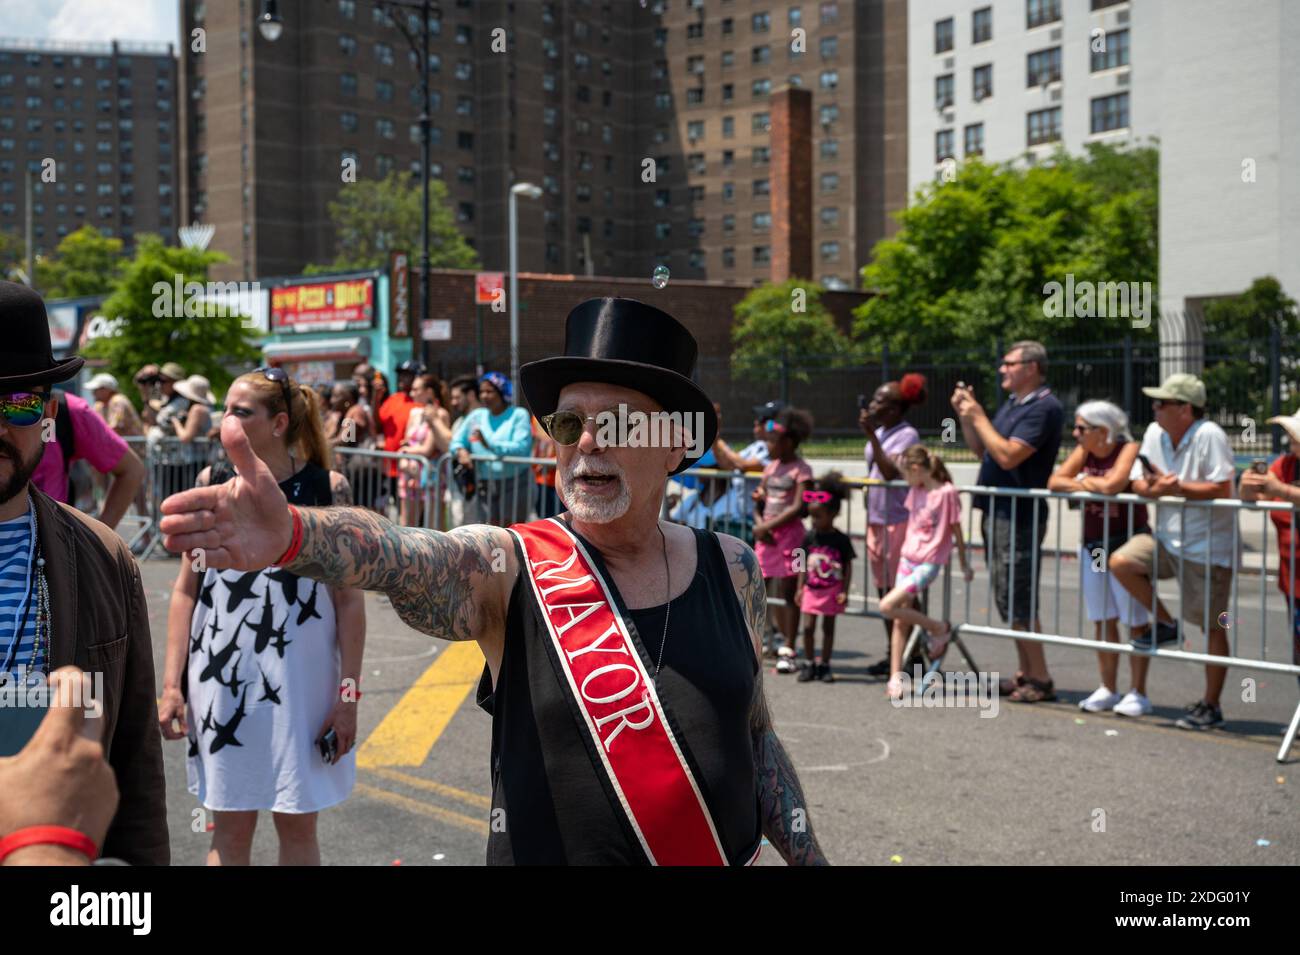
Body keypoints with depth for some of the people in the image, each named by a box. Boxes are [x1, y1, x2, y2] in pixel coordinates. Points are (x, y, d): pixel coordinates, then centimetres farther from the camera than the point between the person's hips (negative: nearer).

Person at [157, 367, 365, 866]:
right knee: (229, 829, 10)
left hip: (299, 680, -2)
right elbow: (186, 590, 5)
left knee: (297, 825, 10)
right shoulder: (212, 483, 1)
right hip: (221, 679, 2)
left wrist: (348, 693, -7)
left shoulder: (327, 488, -6)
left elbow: (349, 599, -4)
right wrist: (172, 685, 1)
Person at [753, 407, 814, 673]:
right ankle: (785, 642, 21)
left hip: (789, 534, -7)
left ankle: (788, 653, -6)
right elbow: (759, 501, 15)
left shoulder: (801, 470, -7)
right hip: (766, 535, 7)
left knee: (786, 591, -8)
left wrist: (768, 526, -14)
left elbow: (798, 508, -14)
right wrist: (759, 524, -4)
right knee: (772, 592, 9)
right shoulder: (771, 467, 14)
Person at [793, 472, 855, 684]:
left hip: (832, 590, -2)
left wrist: (844, 591, -9)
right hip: (812, 589, 2)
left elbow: (848, 566, -4)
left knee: (828, 628, 7)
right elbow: (804, 564, 7)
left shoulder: (841, 540, -7)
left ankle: (824, 665, 16)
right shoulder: (809, 538, 0)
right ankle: (810, 664, 9)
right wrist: (800, 588, 3)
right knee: (808, 627, -3)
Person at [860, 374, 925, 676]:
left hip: (898, 520, -9)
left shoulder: (907, 435, -11)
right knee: (883, 589, 12)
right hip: (876, 518, 9)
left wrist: (871, 435, -25)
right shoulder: (880, 433, 14)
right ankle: (892, 653, 20)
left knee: (899, 590, -6)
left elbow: (890, 472, -24)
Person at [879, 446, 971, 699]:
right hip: (907, 557, 7)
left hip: (929, 563, -7)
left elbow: (957, 531, -5)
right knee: (900, 620, 3)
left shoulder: (947, 492, -13)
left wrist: (964, 564, 3)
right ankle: (895, 678, 7)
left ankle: (939, 628, 0)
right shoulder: (914, 491, 7)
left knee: (888, 606, -19)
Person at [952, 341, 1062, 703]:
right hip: (997, 511, 10)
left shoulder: (1044, 407, -14)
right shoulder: (1012, 404, 16)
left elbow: (1008, 455, -24)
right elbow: (981, 449, 20)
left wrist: (978, 417, -15)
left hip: (1019, 515, -10)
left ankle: (1040, 679, -1)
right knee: (1009, 600, 13)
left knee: (1016, 601, -8)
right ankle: (1025, 673, 20)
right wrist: (965, 414, 7)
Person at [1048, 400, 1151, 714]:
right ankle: (1108, 690, 20)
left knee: (1134, 621, 0)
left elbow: (1113, 484, -29)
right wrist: (1083, 485, -18)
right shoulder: (1084, 451, 5)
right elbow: (1055, 481, -3)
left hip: (1127, 545, -7)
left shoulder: (1129, 449, -13)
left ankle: (1138, 693, 7)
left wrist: (1085, 480, -10)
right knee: (1102, 621, 11)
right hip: (1092, 544, 7)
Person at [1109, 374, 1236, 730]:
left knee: (1212, 627, 1)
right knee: (1121, 562, -18)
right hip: (1167, 538, 6)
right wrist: (1153, 488, -20)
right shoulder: (1155, 433, 3)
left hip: (1208, 545, -6)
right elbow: (1138, 483, 3)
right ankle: (1165, 625, 4)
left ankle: (1210, 706, 13)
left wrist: (1177, 487, -24)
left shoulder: (1209, 435, -17)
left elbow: (1223, 489, -21)